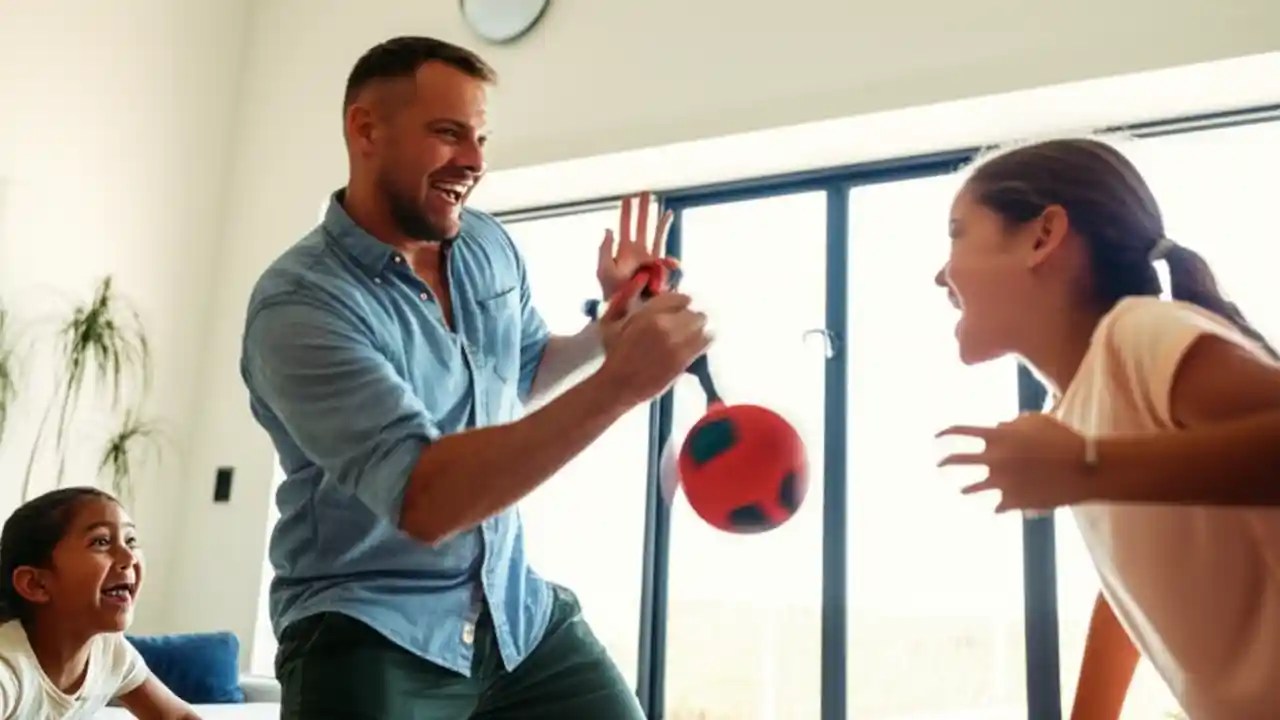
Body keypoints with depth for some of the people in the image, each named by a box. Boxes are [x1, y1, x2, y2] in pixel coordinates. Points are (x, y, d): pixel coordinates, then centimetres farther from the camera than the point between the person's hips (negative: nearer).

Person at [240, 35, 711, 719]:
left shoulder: (490, 246, 1)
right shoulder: (299, 302, -20)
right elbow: (425, 502, -32)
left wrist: (615, 325, 3)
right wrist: (618, 383, -37)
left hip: (518, 613, 6)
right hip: (369, 632, -5)